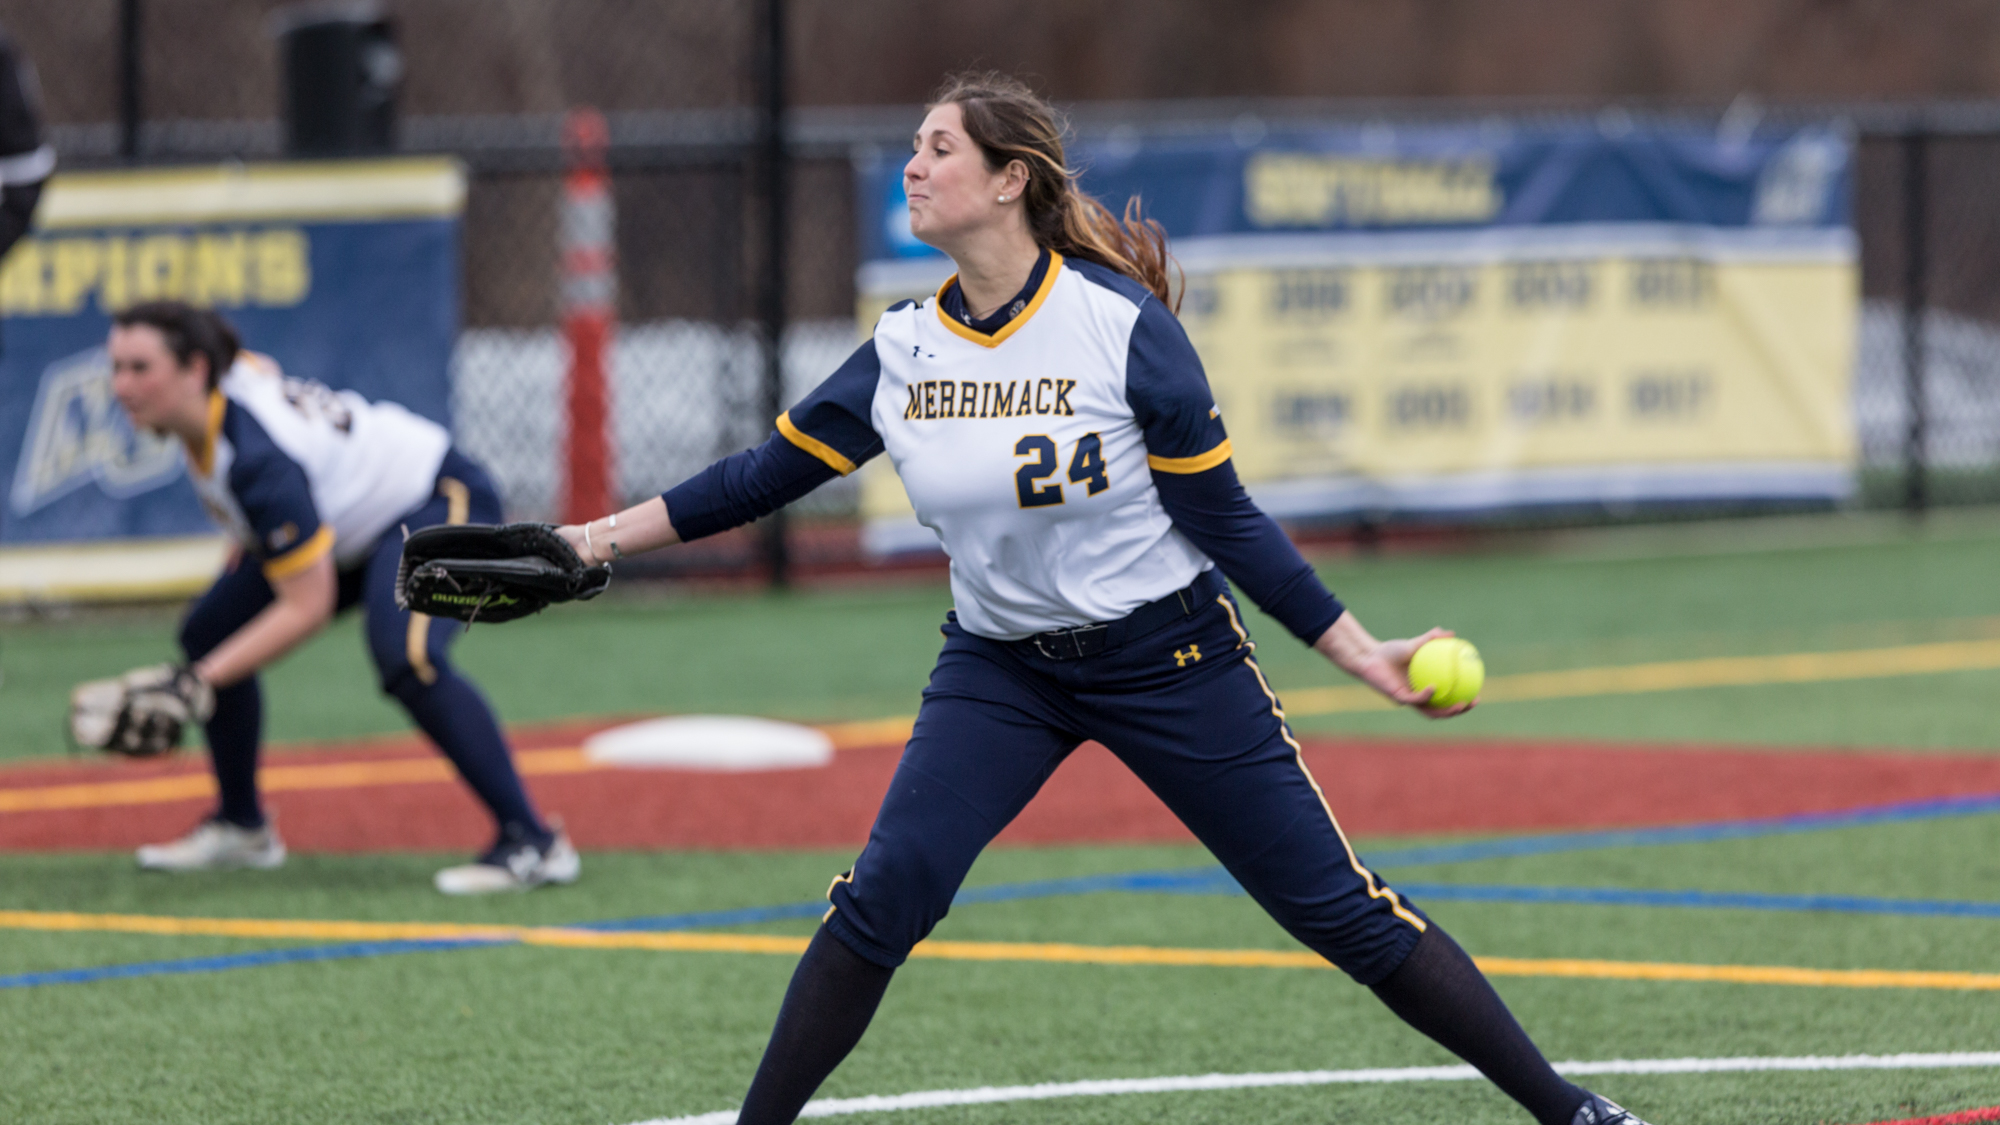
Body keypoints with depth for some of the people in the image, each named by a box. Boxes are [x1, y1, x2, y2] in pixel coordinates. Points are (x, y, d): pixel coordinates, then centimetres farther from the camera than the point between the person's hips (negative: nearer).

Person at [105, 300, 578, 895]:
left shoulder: (256, 459, -36)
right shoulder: (229, 373, -13)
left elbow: (307, 607, -34)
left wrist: (199, 683, -35)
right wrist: (249, 543, 16)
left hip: (438, 505, -11)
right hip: (356, 525, 11)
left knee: (403, 657, -36)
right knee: (210, 632, 9)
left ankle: (532, 844, -33)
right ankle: (242, 828, 26)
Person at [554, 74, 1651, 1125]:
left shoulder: (1121, 322, -17)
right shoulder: (903, 348, -4)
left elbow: (1225, 520, -11)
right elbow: (766, 474, 6)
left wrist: (1360, 653, -13)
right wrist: (601, 537, 3)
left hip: (1170, 661, -4)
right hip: (998, 670, 4)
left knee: (1345, 913, -2)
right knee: (881, 897, -12)